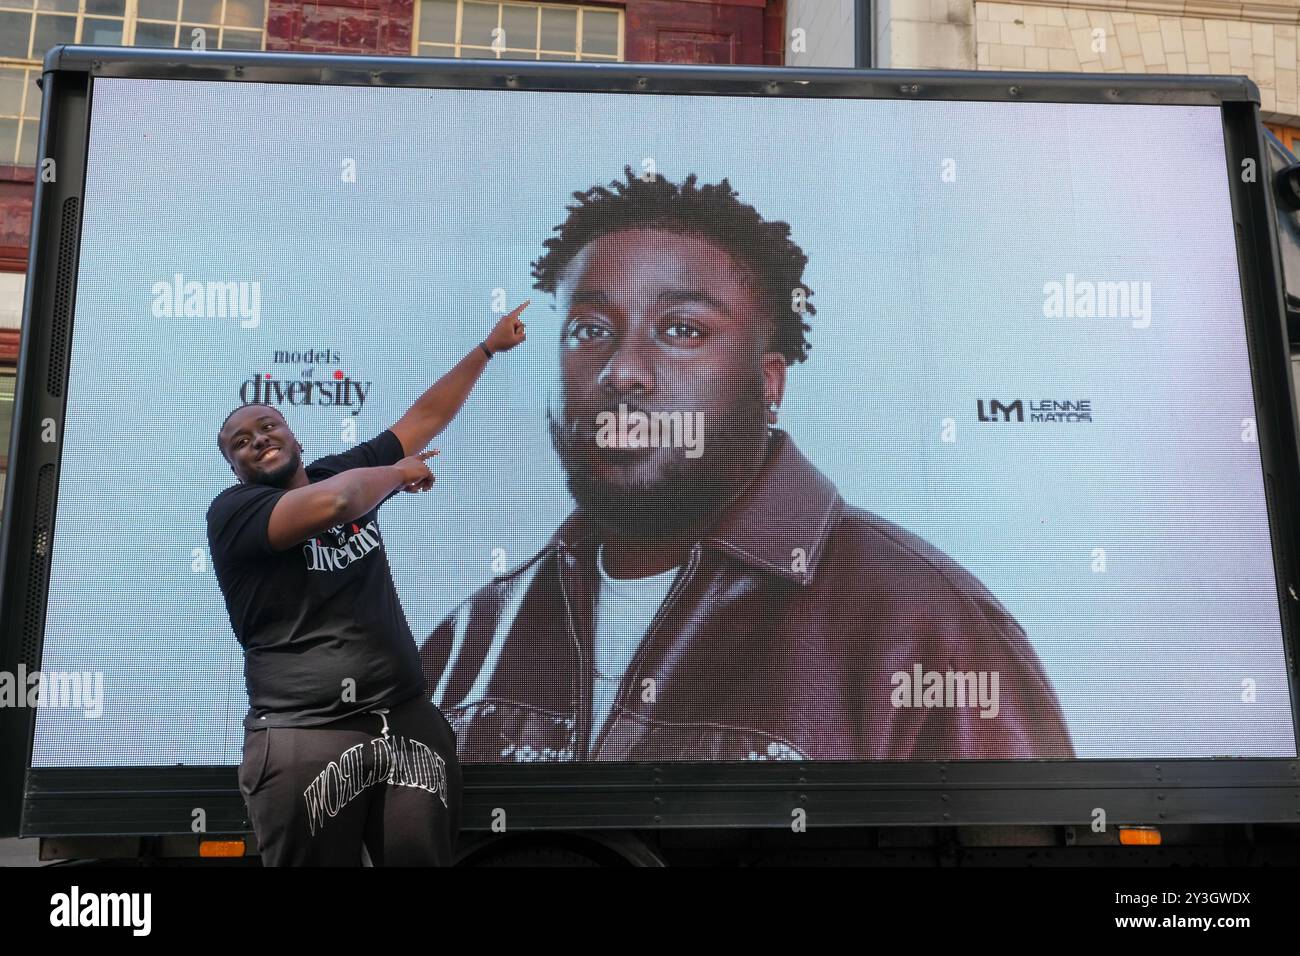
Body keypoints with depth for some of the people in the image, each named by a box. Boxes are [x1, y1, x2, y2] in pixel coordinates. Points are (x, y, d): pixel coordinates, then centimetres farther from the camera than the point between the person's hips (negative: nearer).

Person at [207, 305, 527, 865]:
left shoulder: (345, 472, 14)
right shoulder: (233, 512, -5)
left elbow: (425, 417, 20)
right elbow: (331, 504, -22)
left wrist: (489, 347, 22)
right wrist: (399, 472, -4)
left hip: (409, 721, 5)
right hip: (306, 737, -5)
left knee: (424, 860, 4)